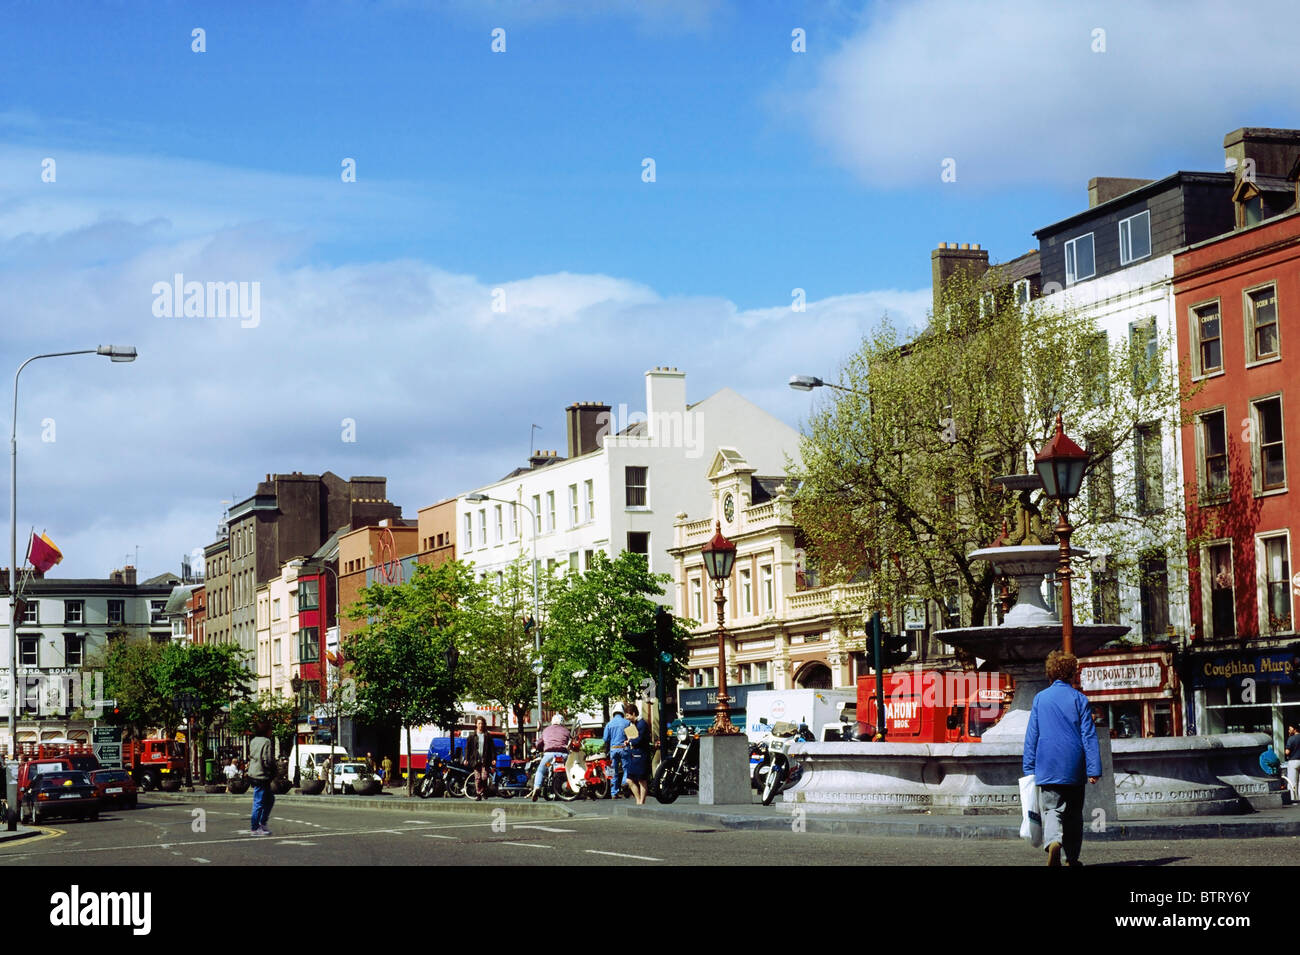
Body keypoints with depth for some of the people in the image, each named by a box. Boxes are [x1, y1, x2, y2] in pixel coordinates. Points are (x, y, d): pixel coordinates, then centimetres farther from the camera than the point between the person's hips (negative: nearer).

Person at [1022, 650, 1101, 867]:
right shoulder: (1079, 699, -1)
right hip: (1074, 768, 0)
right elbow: (1089, 736, -5)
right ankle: (1072, 858, 17)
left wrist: (1029, 767, 10)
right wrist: (1094, 769, -5)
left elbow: (1031, 735, 4)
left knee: (1051, 810, -2)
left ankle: (1053, 841, -31)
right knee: (1074, 814, 13)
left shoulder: (1040, 699, 3)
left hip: (1047, 767, 0)